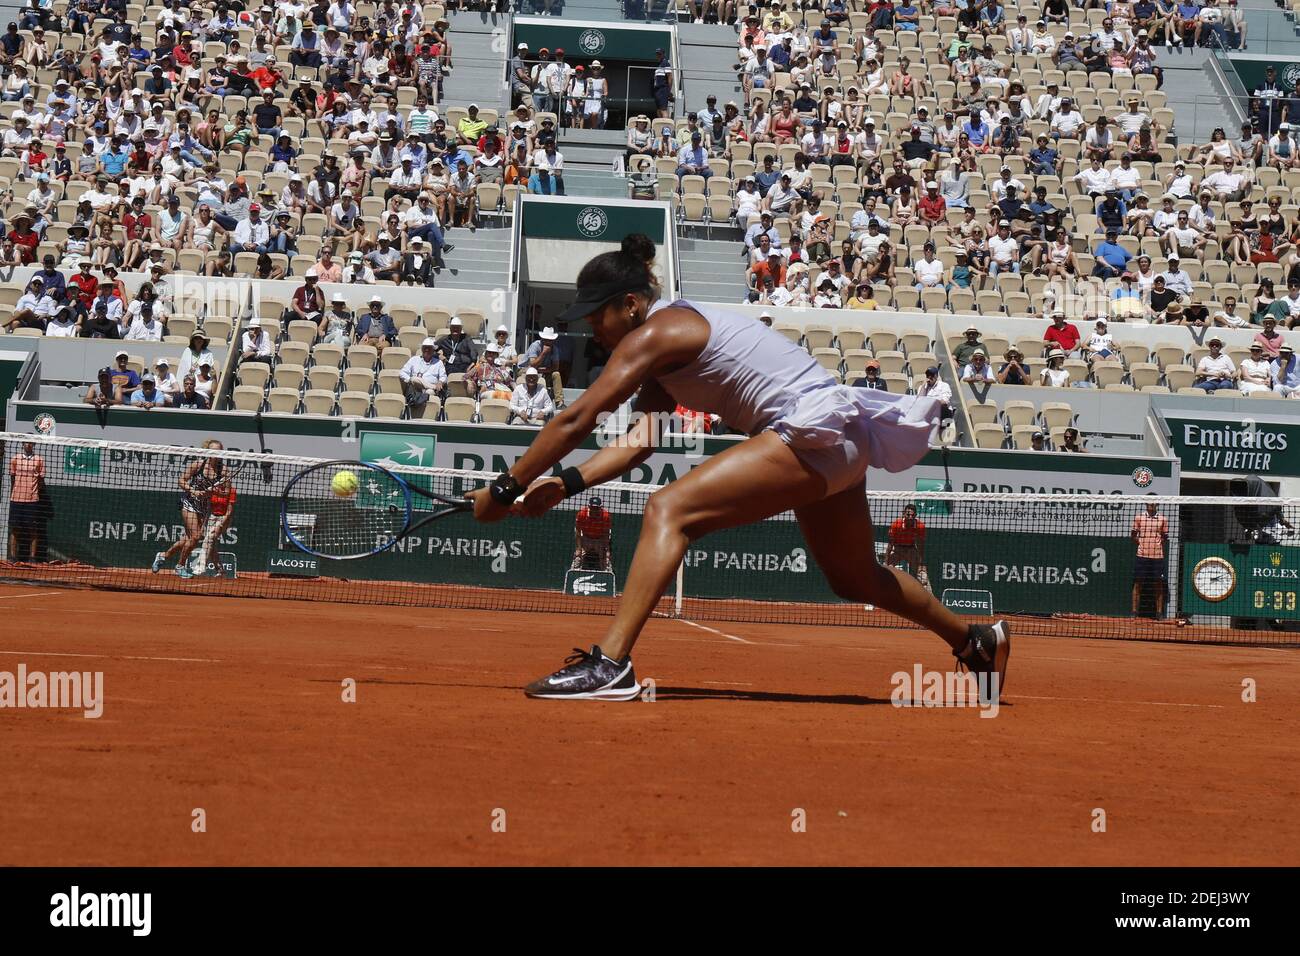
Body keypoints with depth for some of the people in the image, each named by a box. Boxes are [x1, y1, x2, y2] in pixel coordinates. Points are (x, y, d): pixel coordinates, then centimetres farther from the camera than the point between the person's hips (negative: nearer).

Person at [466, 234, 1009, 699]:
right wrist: (567, 483, -4)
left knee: (669, 510, -22)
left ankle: (611, 663, -33)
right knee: (856, 581, 29)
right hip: (836, 441, 11)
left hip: (814, 429, -11)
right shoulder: (670, 345, 17)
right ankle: (978, 643, 48)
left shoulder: (654, 334, -12)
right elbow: (639, 441, 9)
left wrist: (504, 491, -10)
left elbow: (576, 421, -15)